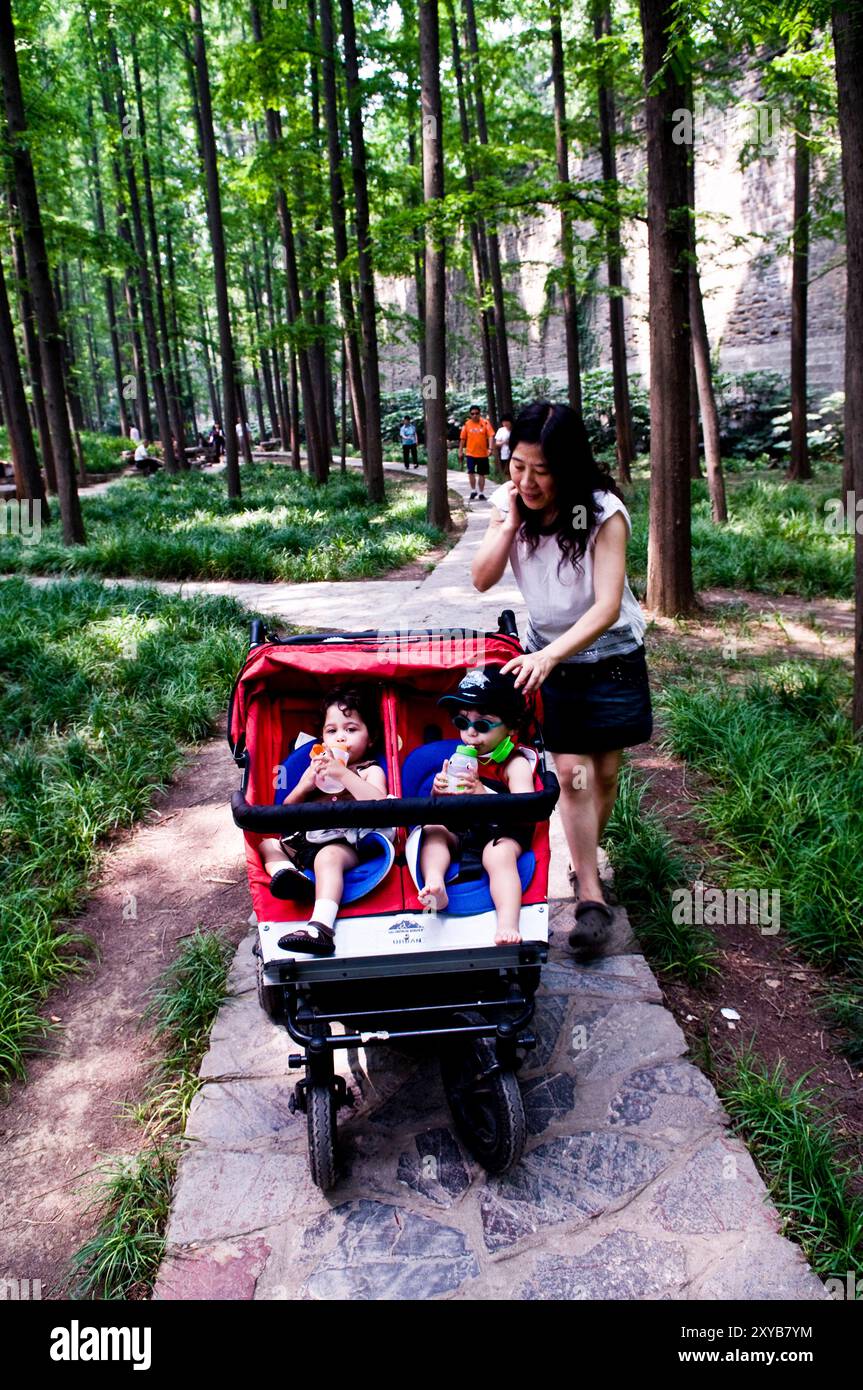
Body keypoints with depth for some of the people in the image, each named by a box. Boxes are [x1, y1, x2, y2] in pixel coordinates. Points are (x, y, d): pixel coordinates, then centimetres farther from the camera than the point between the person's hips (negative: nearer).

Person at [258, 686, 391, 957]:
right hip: (304, 840, 7)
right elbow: (286, 813, 24)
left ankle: (321, 927, -53)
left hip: (346, 844, -7)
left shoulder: (371, 770, 12)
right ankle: (286, 873, -31)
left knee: (328, 856, -35)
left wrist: (343, 774, -14)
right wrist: (304, 785, 4)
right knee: (267, 843, 2)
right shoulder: (317, 767, 26)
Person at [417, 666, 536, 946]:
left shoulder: (516, 763, -8)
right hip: (462, 832, 7)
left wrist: (483, 792, -35)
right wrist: (439, 791, -10)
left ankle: (507, 925, -44)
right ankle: (434, 884, -34)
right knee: (433, 829, -13)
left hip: (503, 833, -6)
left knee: (499, 854, -34)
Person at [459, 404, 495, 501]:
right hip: (470, 453, 0)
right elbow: (463, 438, 5)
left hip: (483, 453, 0)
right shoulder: (466, 424, 0)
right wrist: (460, 451, 4)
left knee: (482, 474, 8)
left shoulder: (485, 423, -5)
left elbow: (490, 436, -11)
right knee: (470, 472, -10)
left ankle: (481, 494, 19)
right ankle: (473, 491, 10)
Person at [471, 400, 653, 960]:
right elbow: (482, 579, -13)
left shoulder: (603, 512, -22)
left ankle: (584, 863, 34)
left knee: (605, 771, 8)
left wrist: (549, 655, -41)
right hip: (547, 657, 2)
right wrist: (511, 520, -23)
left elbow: (607, 607, -29)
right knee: (571, 773, -5)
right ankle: (592, 898, 2)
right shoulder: (512, 504, -9)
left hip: (610, 656, -2)